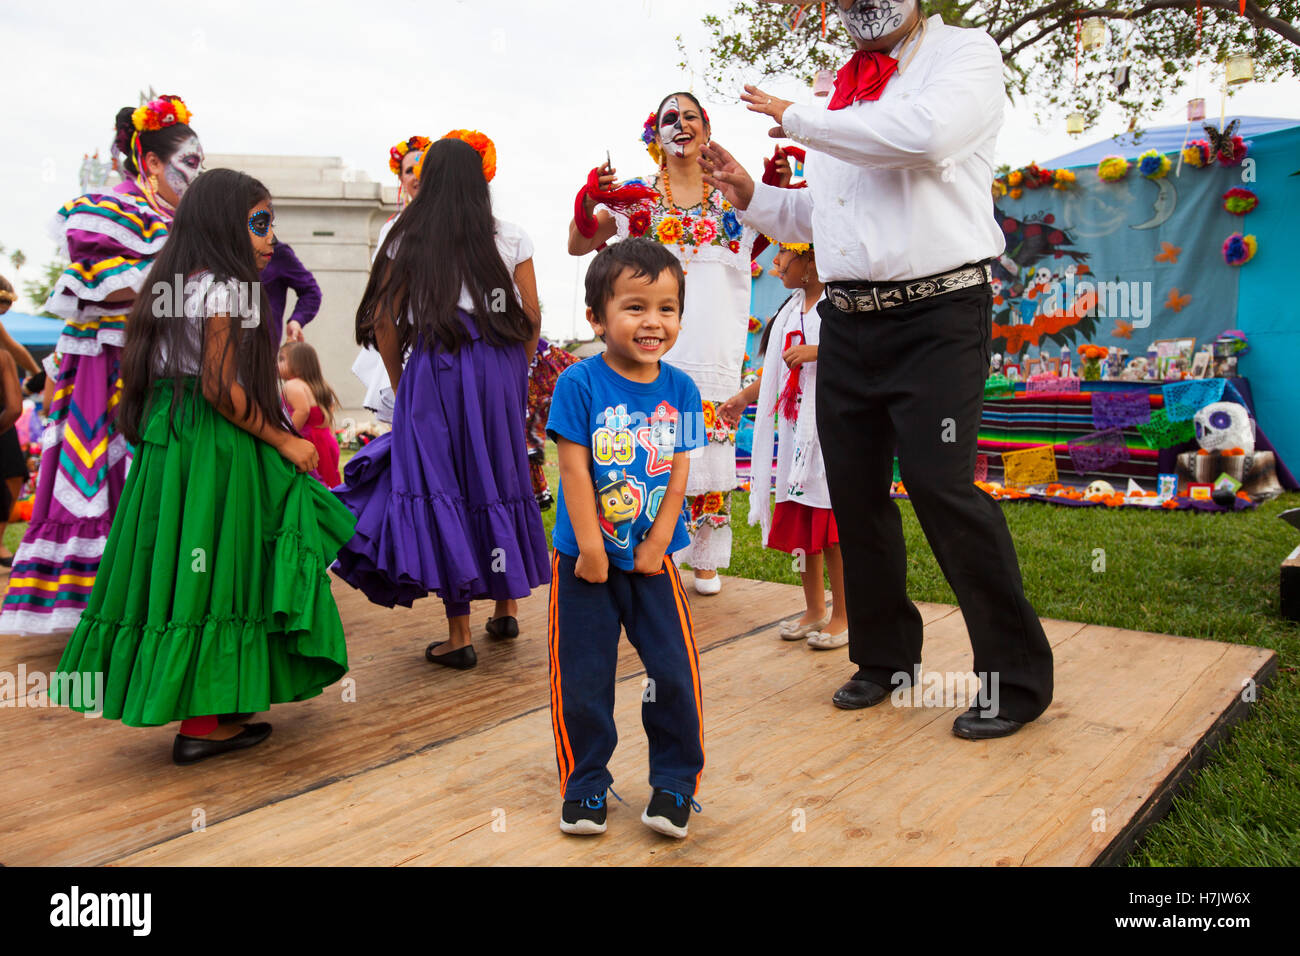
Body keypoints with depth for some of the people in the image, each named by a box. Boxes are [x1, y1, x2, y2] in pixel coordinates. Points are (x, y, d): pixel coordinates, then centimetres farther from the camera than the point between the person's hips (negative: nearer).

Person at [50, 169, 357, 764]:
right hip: (216, 449, -9)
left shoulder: (174, 285, 16)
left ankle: (199, 711, 21)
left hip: (170, 442, 9)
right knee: (210, 571, -4)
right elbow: (220, 388, -18)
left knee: (180, 568, 10)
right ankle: (202, 723, 5)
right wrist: (284, 441, -12)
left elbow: (150, 374, 15)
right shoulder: (223, 288, -11)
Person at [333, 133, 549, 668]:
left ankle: (459, 634, 4)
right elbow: (531, 318, 4)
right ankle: (506, 608, 27)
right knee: (501, 478, 16)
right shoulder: (511, 238, 6)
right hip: (499, 370, 2)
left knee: (441, 488, 2)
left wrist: (400, 384, 10)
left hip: (434, 370, -2)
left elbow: (384, 321, 0)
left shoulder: (407, 241, 3)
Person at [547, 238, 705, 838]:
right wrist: (590, 549, -13)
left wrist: (655, 545, -6)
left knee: (674, 672, 3)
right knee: (583, 678, 7)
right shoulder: (579, 384, -12)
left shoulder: (680, 390, -1)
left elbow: (679, 473, 0)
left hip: (652, 558, 3)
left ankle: (675, 782, 22)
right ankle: (584, 785, 26)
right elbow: (574, 471, -12)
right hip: (585, 558, -2)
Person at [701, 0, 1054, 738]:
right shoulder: (842, 97, 20)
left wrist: (796, 120, -13)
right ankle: (887, 656, 25)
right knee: (855, 492, 8)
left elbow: (925, 132, -23)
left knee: (941, 485, -13)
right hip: (848, 317, 7)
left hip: (936, 313, -7)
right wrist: (749, 194, 11)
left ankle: (1017, 676, 3)